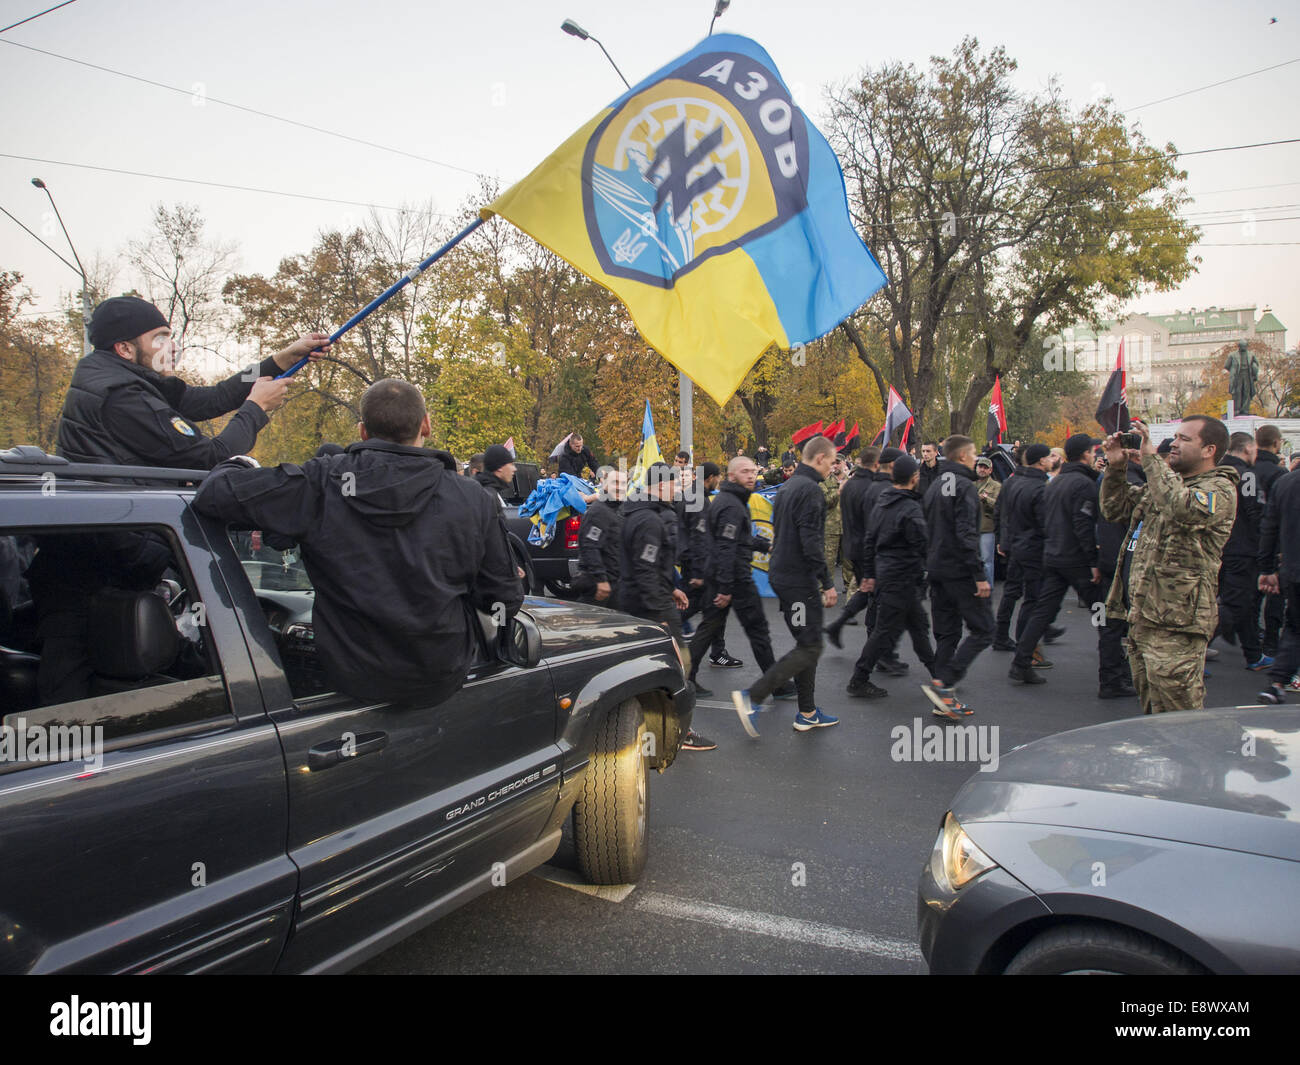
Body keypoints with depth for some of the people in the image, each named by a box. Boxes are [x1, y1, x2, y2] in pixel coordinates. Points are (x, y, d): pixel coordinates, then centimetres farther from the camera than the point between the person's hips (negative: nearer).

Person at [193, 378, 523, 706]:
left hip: (352, 678, 0)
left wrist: (236, 465, 16)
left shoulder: (320, 485, -12)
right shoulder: (472, 499, -11)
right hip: (441, 680, 0)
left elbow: (214, 494, -8)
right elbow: (504, 602, -6)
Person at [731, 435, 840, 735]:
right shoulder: (810, 489, -16)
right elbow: (811, 542, -23)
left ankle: (807, 713, 21)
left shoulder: (788, 487, 15)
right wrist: (827, 583, -17)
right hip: (799, 579, -10)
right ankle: (752, 697, -8)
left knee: (806, 644, 15)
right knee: (810, 648, -5)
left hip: (782, 574, 10)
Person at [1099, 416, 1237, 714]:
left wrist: (1151, 459, -19)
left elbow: (1183, 508, -29)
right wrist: (1116, 467, 8)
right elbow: (1115, 509, 23)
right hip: (1141, 617, 9)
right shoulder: (1165, 483, 19)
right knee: (1151, 712, 18)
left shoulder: (1220, 489, -7)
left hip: (1176, 625, -9)